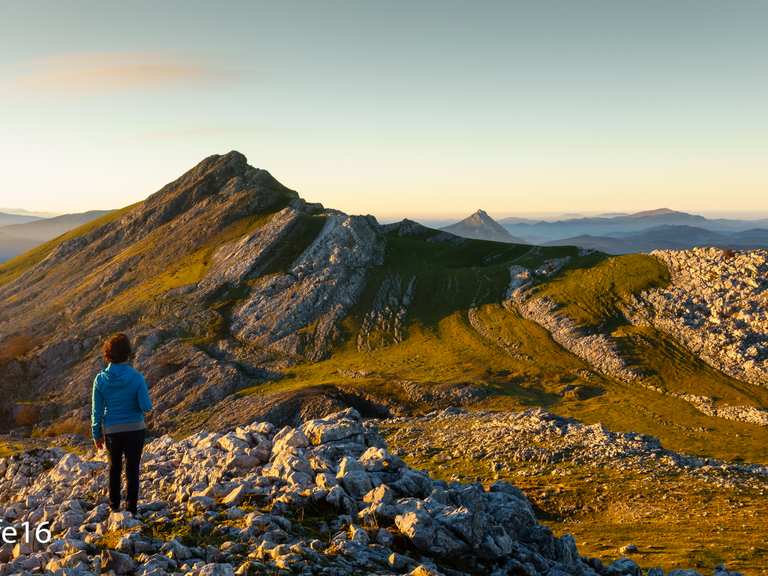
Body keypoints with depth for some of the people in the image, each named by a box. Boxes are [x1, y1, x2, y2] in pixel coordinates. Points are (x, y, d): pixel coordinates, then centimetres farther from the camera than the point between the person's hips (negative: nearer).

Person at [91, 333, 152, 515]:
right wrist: (147, 401, 8)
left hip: (112, 431, 2)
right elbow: (146, 406, -16)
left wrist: (97, 434, 8)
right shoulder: (136, 377, -14)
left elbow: (97, 410, -3)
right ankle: (131, 509, 11)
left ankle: (114, 505, 29)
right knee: (132, 469, 9)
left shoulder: (101, 379, -8)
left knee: (114, 467, 21)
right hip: (135, 429, -2)